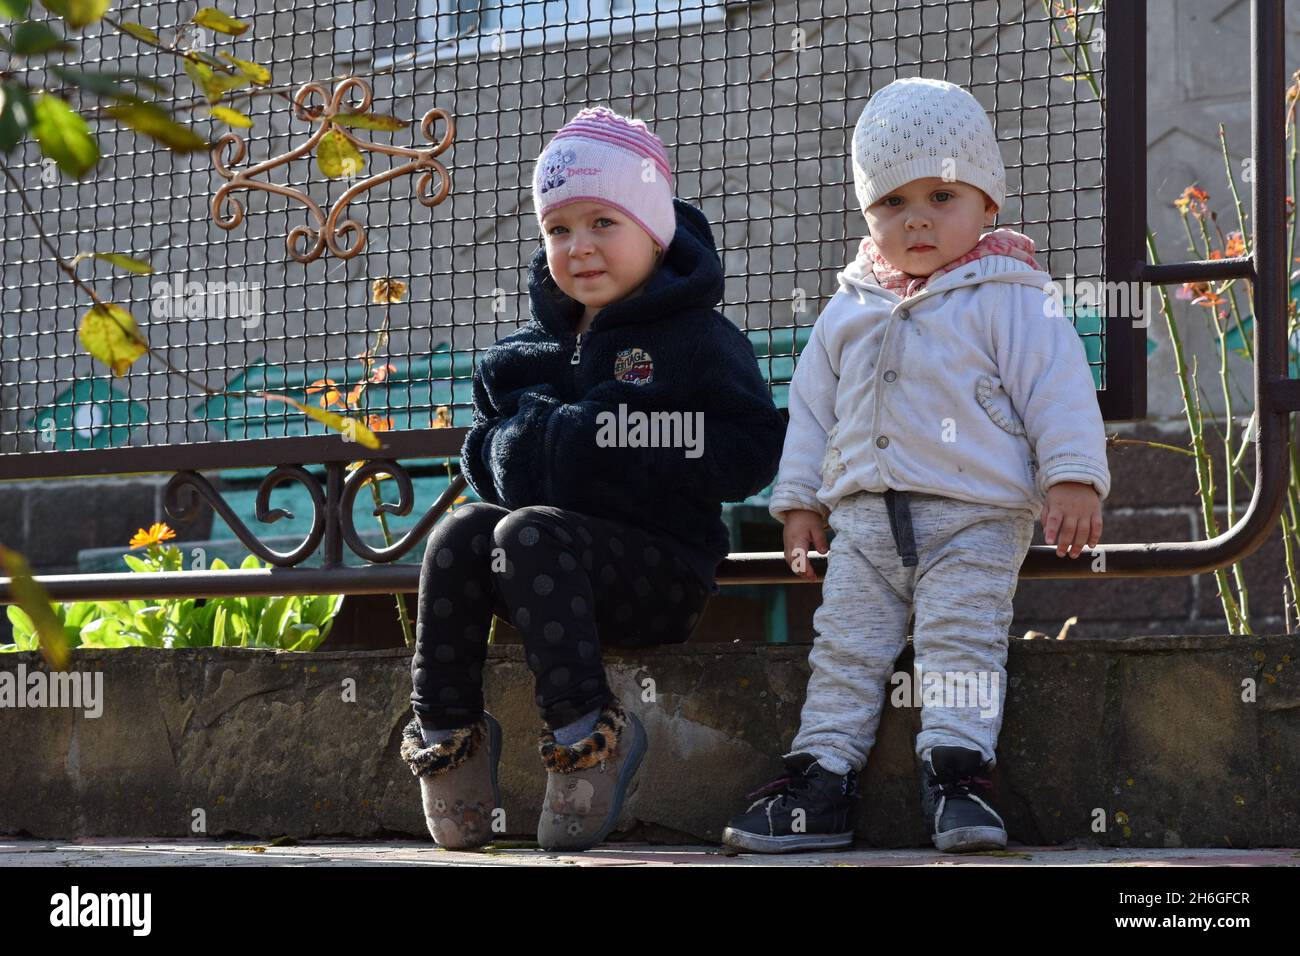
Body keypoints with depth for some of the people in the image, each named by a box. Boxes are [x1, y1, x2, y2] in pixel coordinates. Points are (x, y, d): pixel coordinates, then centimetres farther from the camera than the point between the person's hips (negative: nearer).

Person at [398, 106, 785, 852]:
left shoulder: (698, 337, -2)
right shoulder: (531, 350, 16)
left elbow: (752, 453, -10)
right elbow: (484, 449, 20)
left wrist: (632, 446, -18)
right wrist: (538, 444, -2)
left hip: (665, 570, -6)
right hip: (563, 571, 6)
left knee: (527, 533, -29)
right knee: (461, 533, -21)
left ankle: (587, 727, -31)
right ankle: (446, 731, -17)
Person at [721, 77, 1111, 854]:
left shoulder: (1009, 299, -1)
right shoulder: (851, 309, 15)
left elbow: (1059, 388, -7)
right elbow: (813, 404, 20)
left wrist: (1074, 479, -16)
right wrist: (800, 498, 17)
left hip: (975, 518, -5)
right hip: (867, 518, 5)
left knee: (961, 638, -15)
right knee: (844, 647, 1)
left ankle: (957, 776, -16)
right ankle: (822, 778, 3)